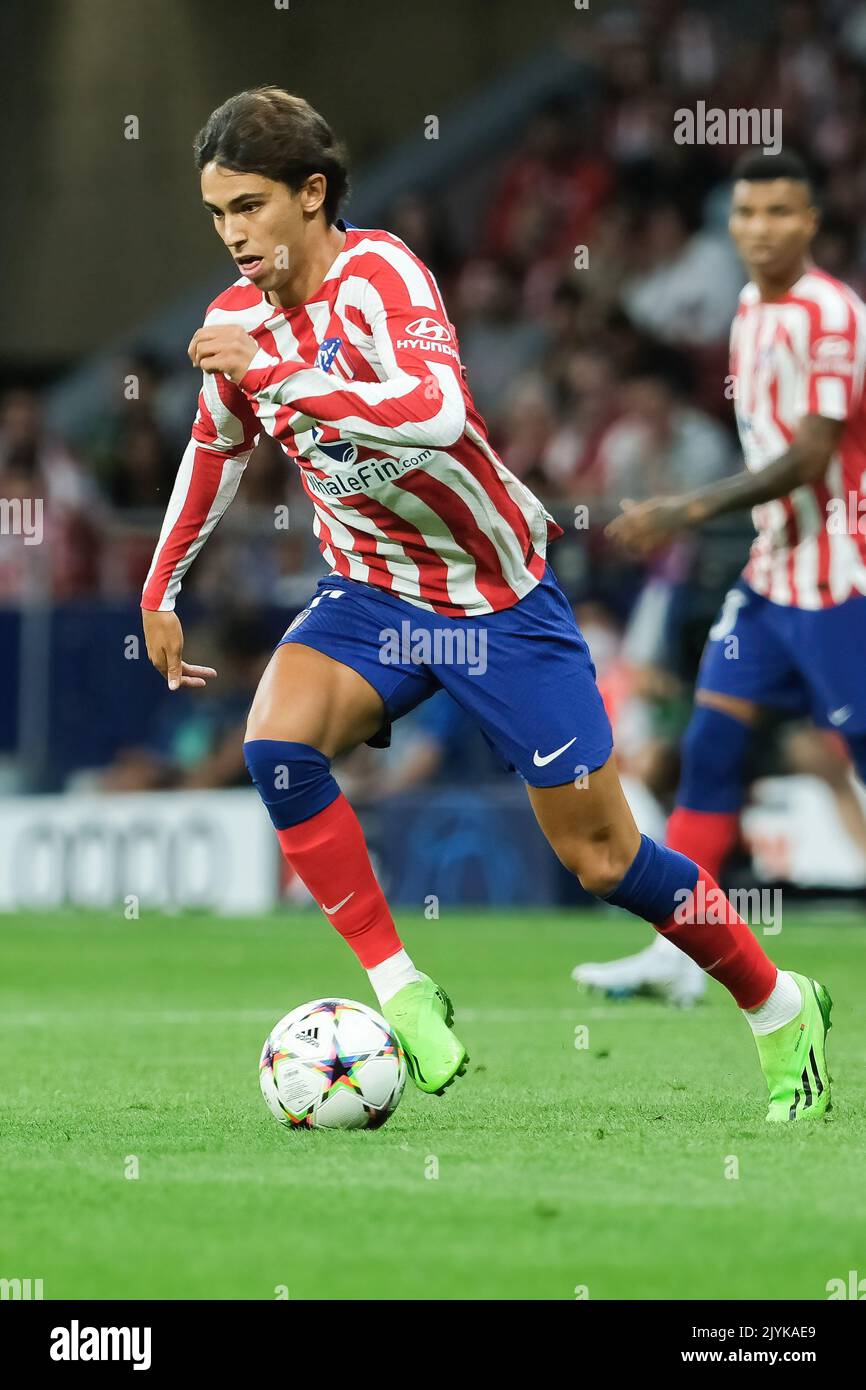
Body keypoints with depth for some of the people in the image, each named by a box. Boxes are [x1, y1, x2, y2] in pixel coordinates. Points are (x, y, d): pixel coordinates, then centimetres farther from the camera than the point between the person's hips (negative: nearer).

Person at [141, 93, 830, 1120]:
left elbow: (436, 412, -41)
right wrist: (160, 593, 22)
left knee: (600, 859, 0)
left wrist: (273, 369, -41)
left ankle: (784, 1013, 22)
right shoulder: (239, 317, -2)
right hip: (371, 595, 5)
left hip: (500, 601, -5)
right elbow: (215, 447, 19)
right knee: (276, 744, -25)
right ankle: (402, 996, -17)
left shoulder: (376, 274, -22)